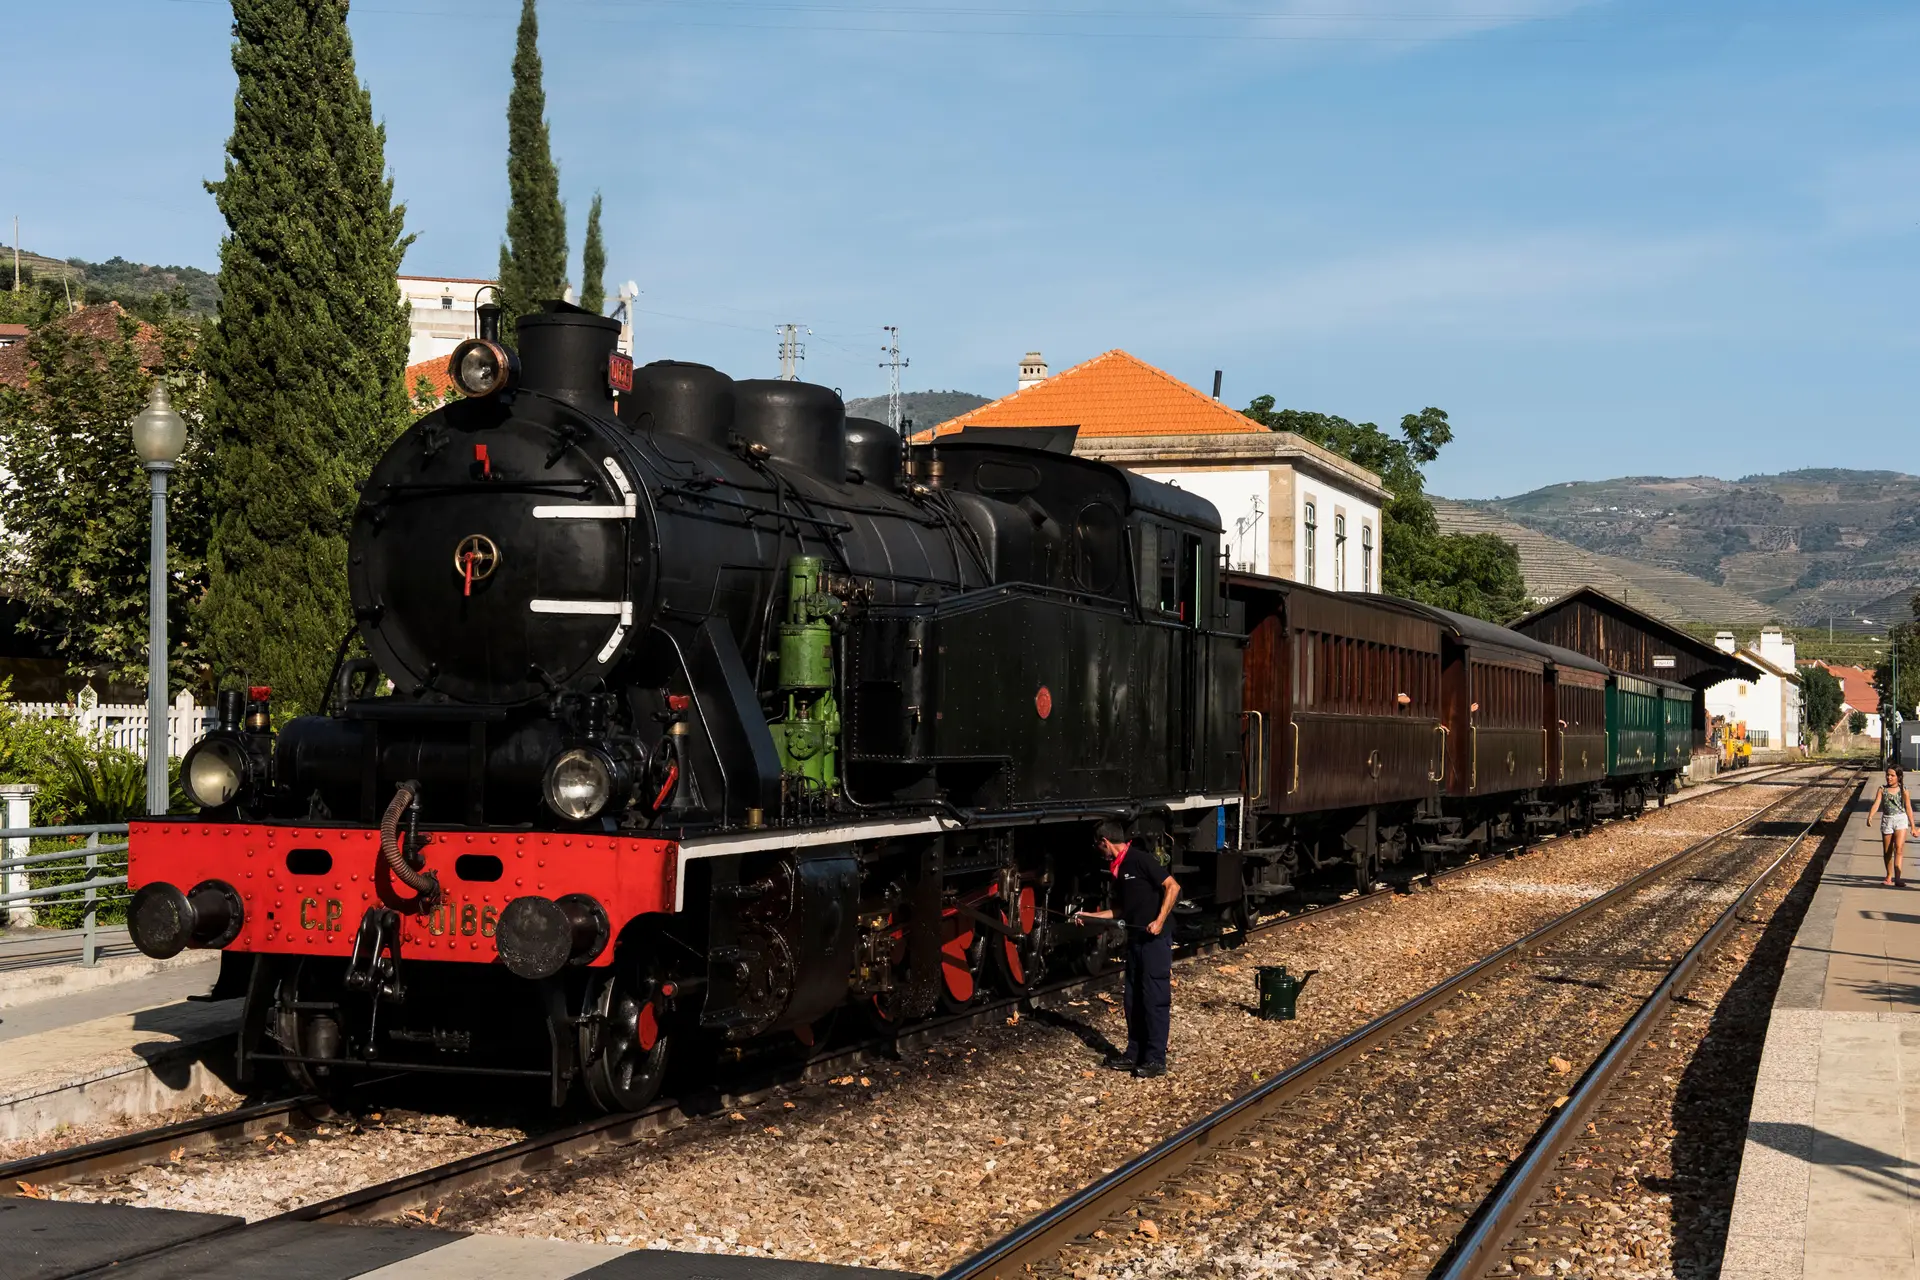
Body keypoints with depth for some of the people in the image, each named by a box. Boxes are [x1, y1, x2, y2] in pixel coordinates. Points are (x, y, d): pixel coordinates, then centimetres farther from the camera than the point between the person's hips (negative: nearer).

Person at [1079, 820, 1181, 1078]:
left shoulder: (1140, 859, -12)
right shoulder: (1118, 870, 15)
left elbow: (1172, 887, -17)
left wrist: (1159, 921, -22)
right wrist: (1089, 915, 21)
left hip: (1155, 940, -9)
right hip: (1135, 940, 9)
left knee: (1155, 999, -5)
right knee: (1133, 999, 13)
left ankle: (1156, 1059, -2)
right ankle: (1135, 1053, 21)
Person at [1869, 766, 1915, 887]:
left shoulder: (1903, 790, -2)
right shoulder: (1882, 789, 2)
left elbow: (1908, 808, 2)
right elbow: (1876, 804, -8)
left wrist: (1913, 826, 5)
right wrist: (1870, 816, -26)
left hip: (1901, 819, -3)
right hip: (1886, 820, 3)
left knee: (1899, 848, -19)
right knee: (1887, 852, 11)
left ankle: (1897, 878, -25)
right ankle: (1889, 877, 27)